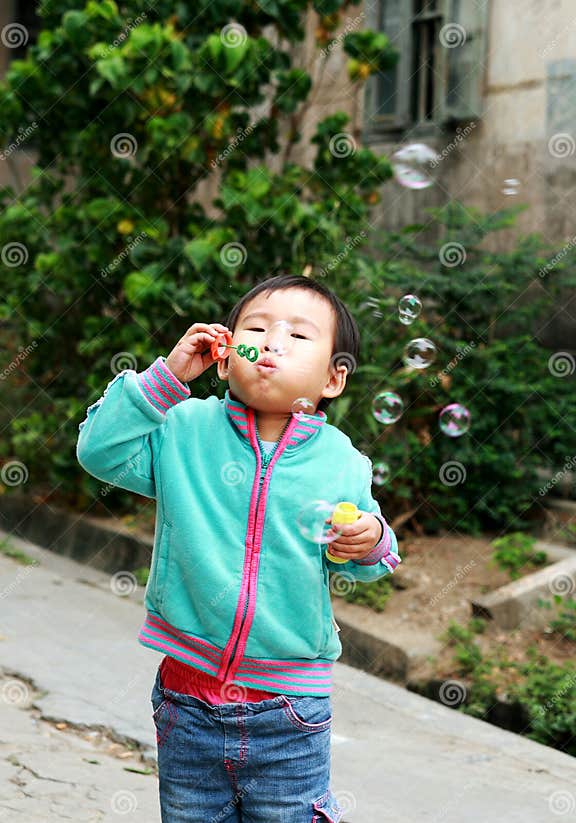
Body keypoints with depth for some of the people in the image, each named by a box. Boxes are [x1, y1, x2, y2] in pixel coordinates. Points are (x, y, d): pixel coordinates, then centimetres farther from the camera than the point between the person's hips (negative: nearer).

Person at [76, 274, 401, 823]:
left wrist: (369, 541, -17)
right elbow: (101, 450, -10)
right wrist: (166, 376, -13)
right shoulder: (185, 430, -2)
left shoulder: (340, 462, -3)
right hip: (188, 704, 1)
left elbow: (357, 563, 6)